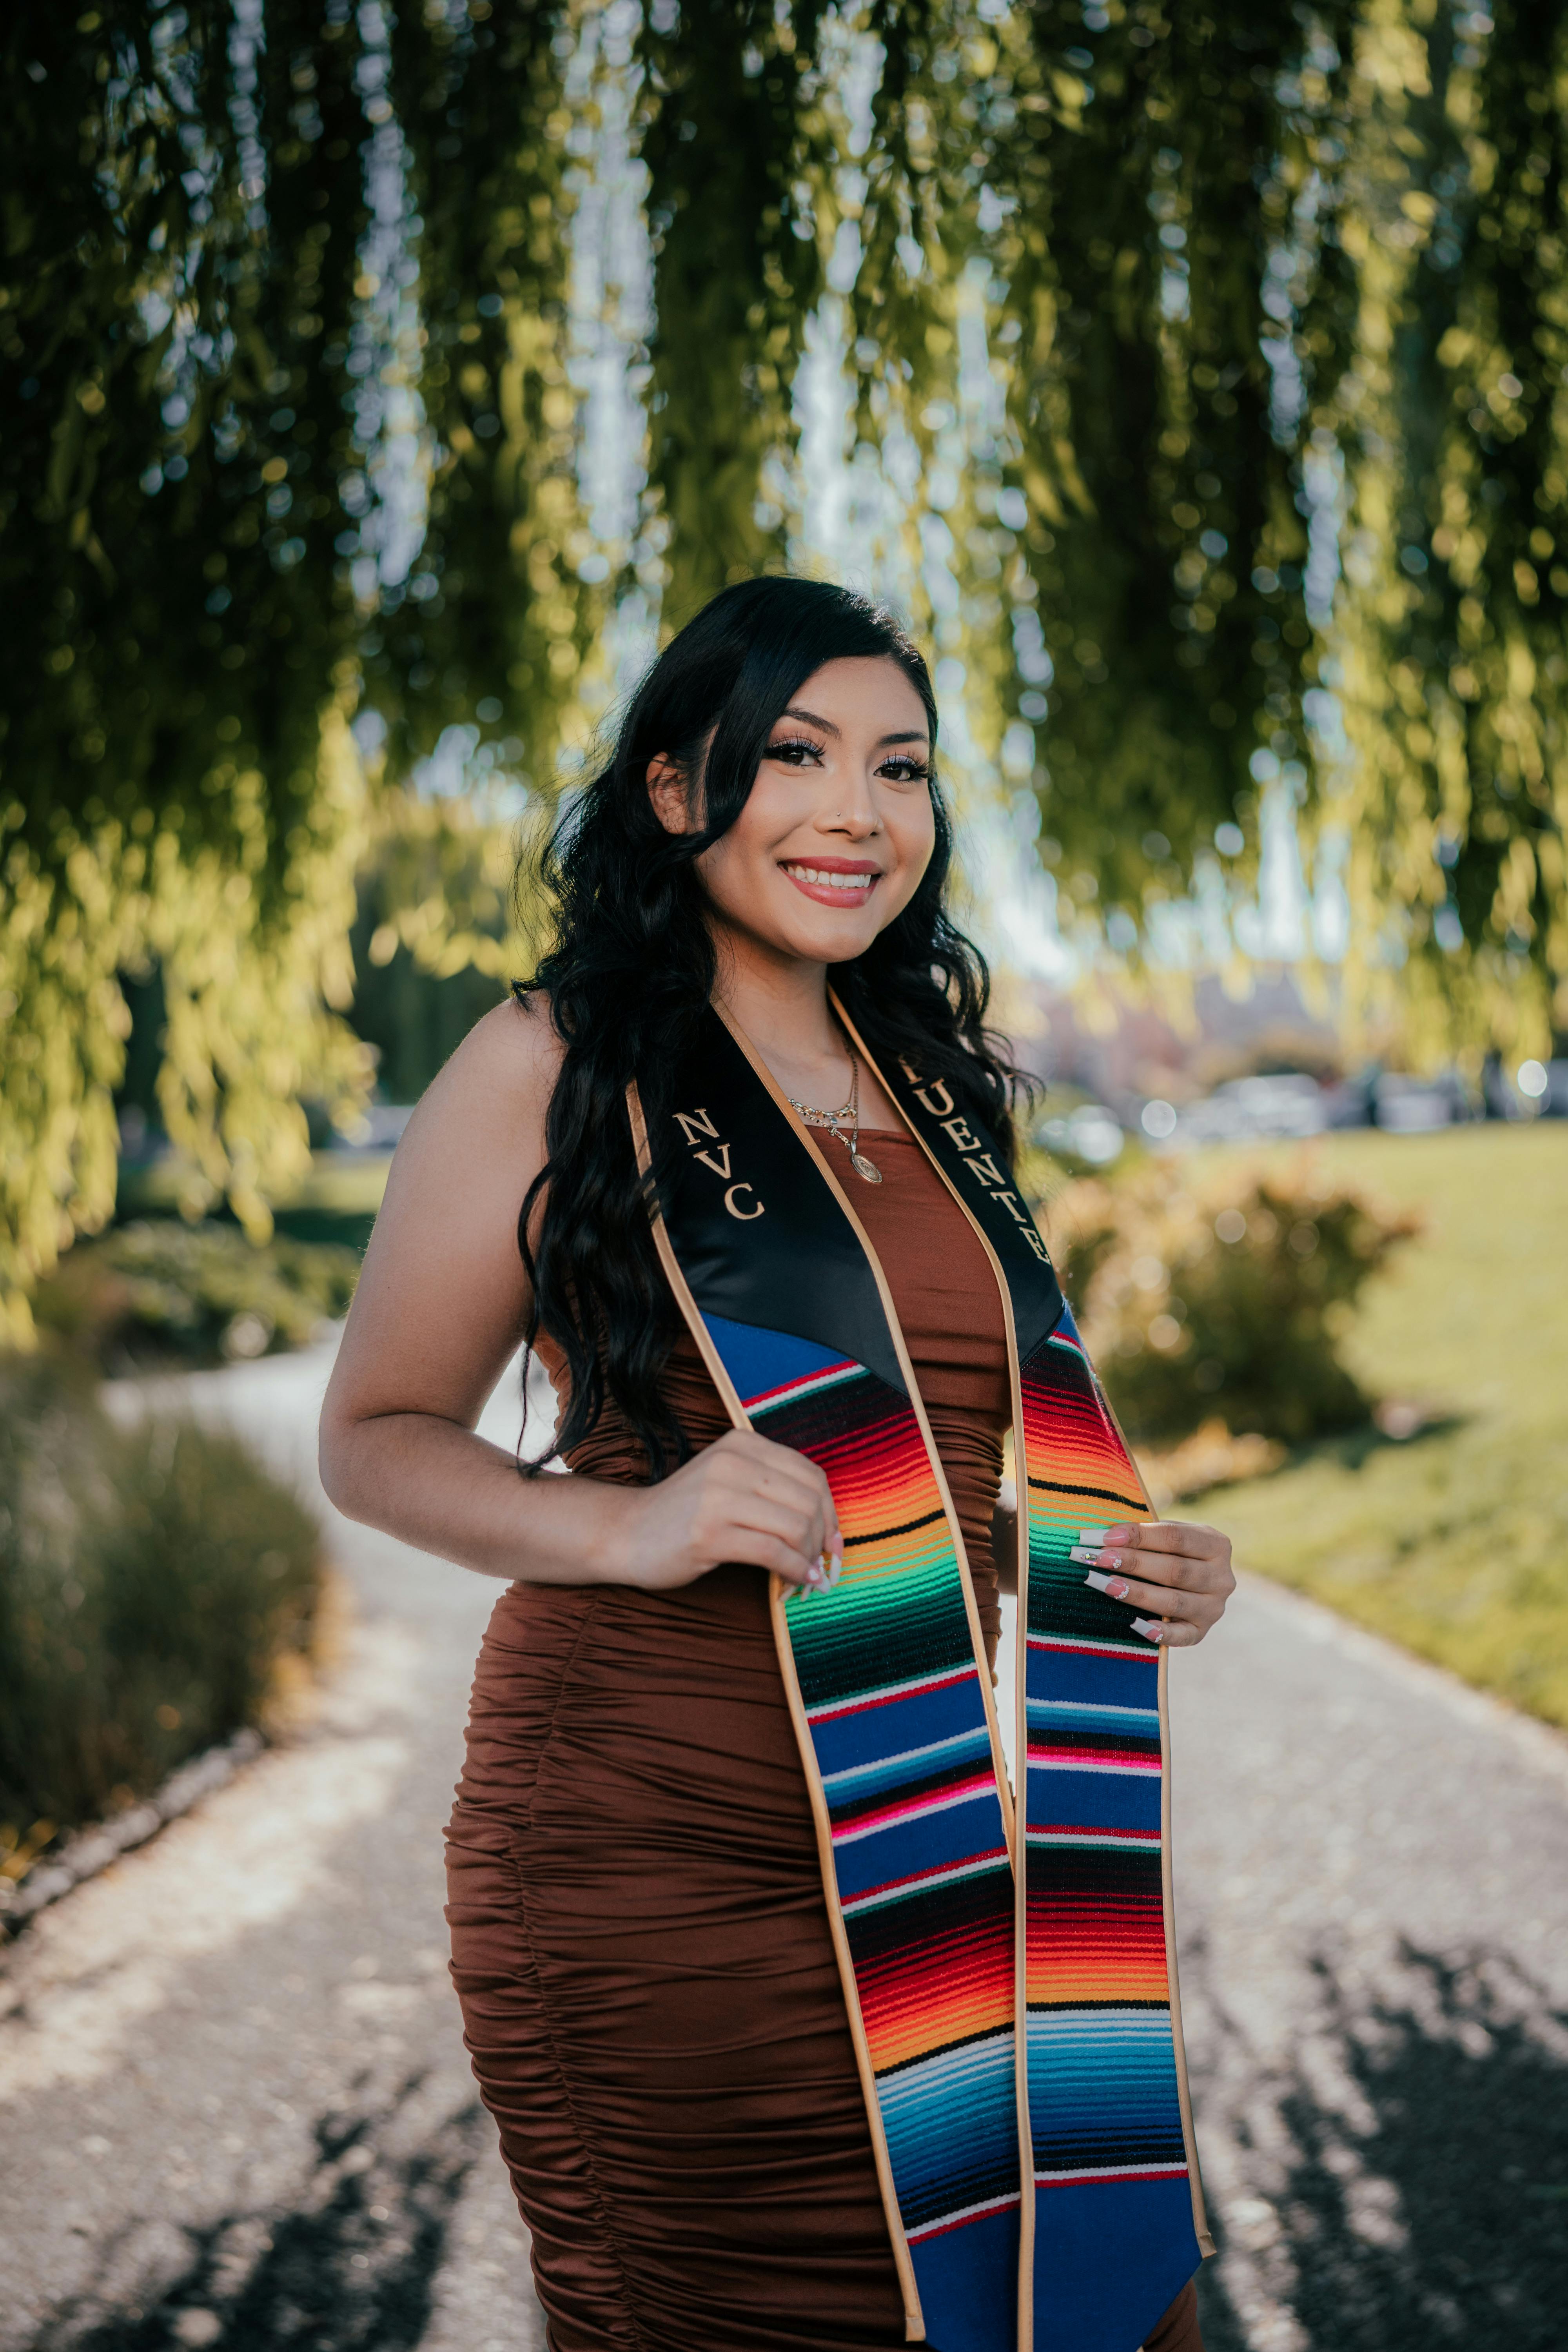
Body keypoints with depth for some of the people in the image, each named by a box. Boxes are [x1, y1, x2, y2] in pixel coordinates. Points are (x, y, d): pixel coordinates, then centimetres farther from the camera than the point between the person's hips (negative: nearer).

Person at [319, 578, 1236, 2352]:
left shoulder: (936, 1081, 14)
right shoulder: (554, 1069, -3)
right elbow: (375, 1436, -2)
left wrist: (1139, 1570, 6)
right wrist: (631, 1524, -19)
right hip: (652, 1858, -5)